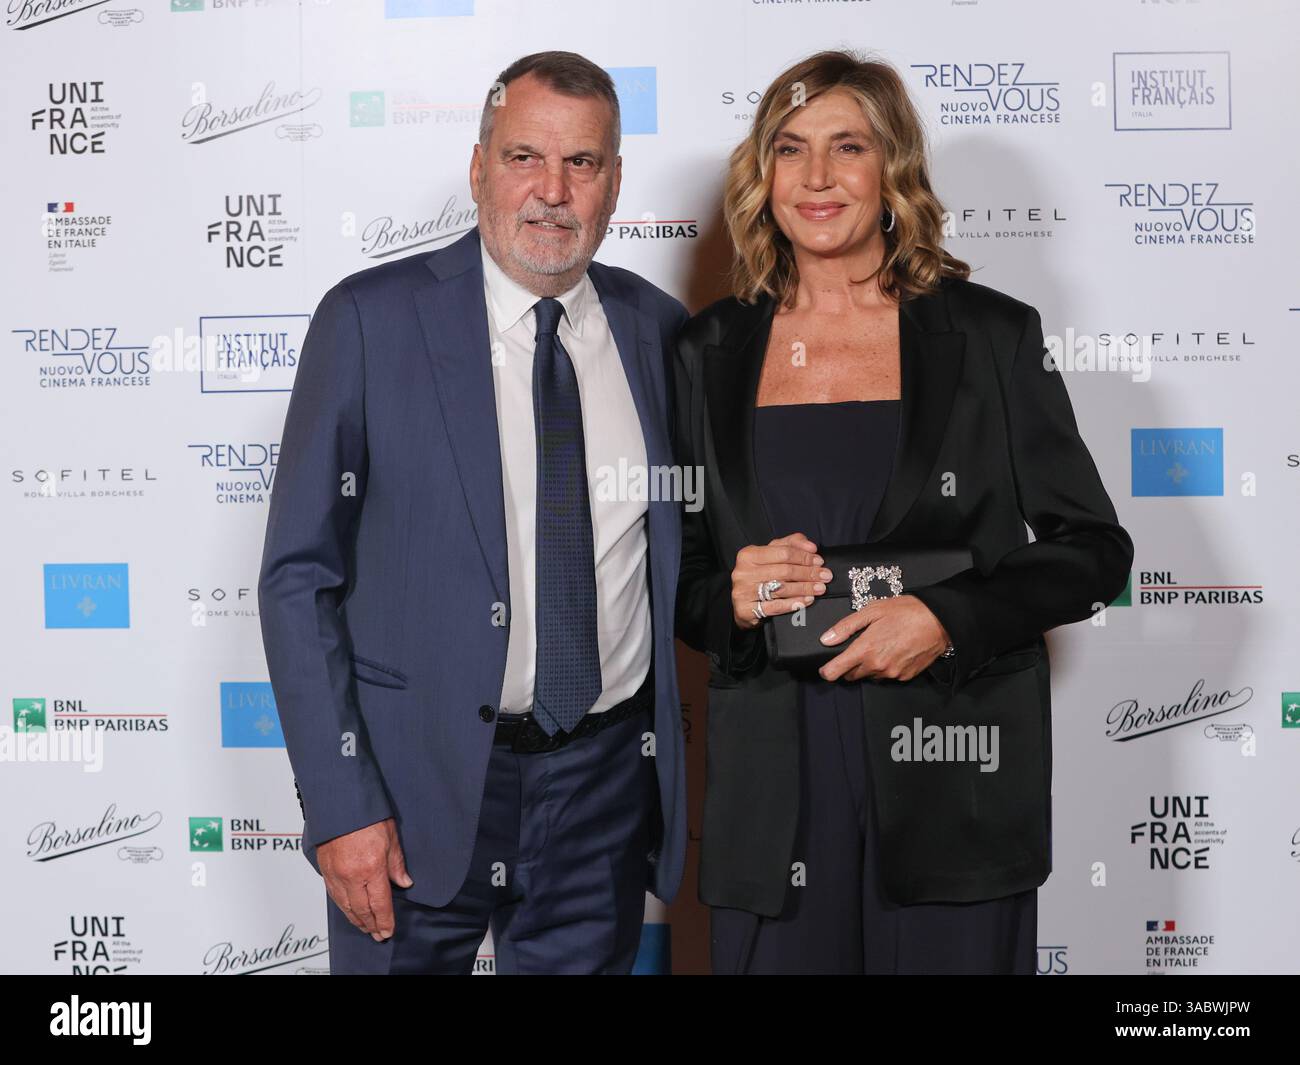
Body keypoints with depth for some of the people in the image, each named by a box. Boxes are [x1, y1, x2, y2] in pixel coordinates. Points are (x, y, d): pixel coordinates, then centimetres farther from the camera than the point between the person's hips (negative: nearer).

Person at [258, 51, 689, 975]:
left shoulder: (659, 330, 3)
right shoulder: (370, 319, -7)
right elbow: (299, 576, -7)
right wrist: (340, 807, -12)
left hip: (607, 784, 3)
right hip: (420, 776, -2)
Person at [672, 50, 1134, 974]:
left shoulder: (992, 335, -1)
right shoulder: (711, 351, 6)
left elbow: (1095, 549, 0)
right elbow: (676, 570, 11)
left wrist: (945, 617, -14)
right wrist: (733, 600, -11)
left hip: (953, 784, -1)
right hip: (774, 785, 2)